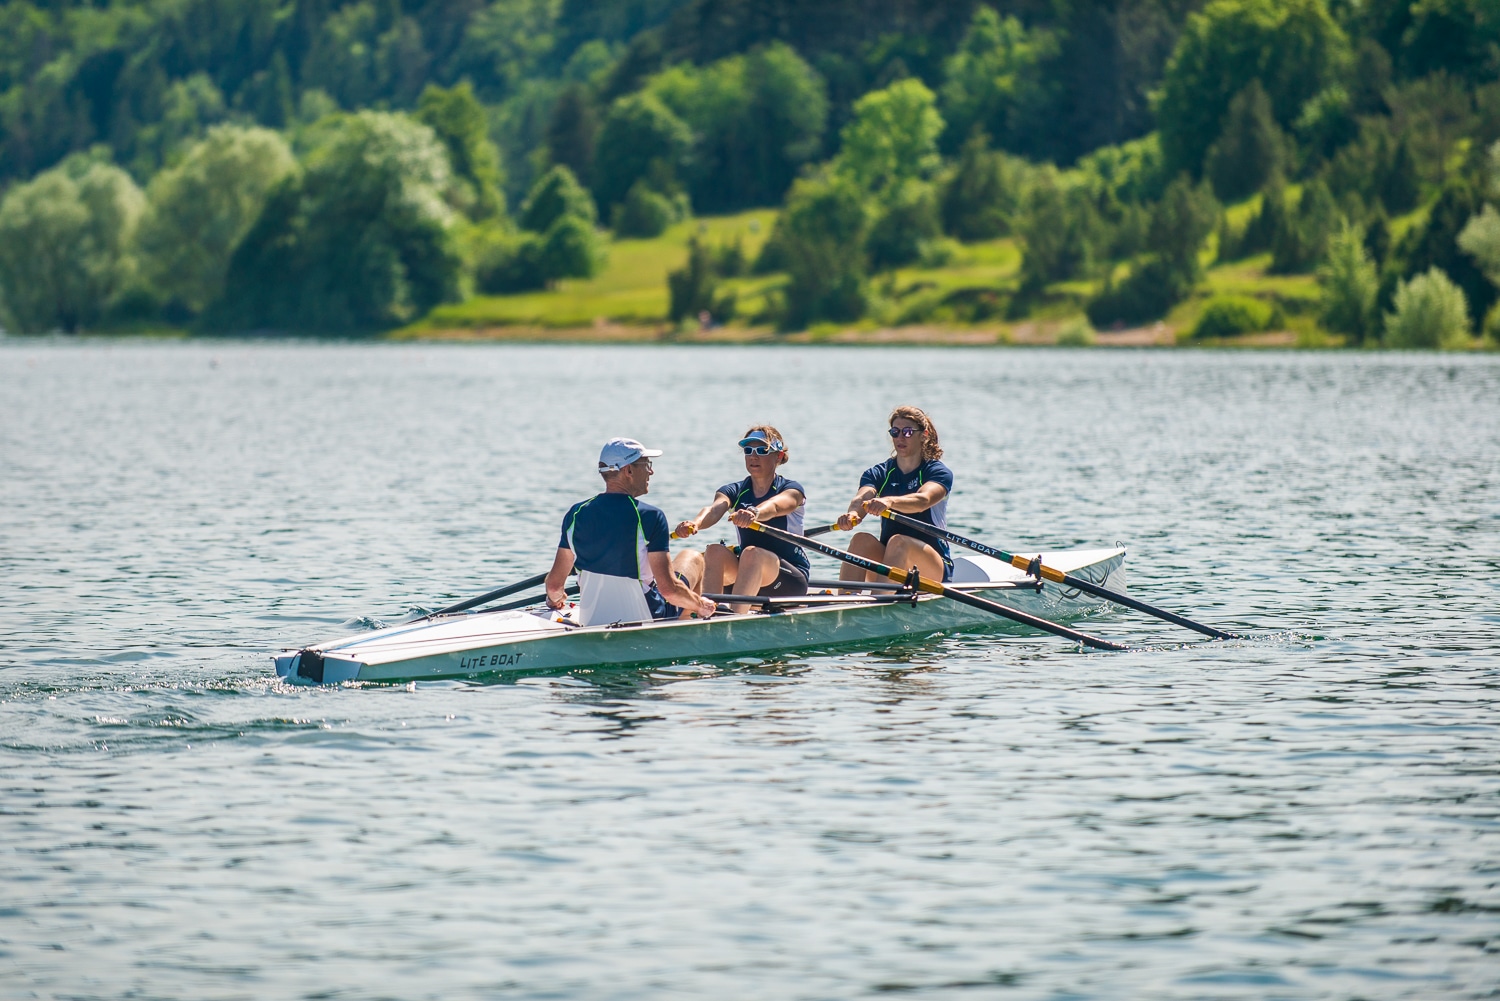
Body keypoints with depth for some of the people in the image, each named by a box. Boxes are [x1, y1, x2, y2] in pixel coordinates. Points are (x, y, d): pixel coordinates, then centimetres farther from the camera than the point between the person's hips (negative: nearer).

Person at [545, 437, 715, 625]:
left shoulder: (576, 514, -5)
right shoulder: (650, 517, -19)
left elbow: (554, 584, 0)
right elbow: (669, 589, -22)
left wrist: (554, 598, 24)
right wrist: (701, 605, -3)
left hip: (591, 625, 5)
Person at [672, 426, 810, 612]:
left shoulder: (792, 490, -3)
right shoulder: (734, 491, 8)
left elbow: (774, 506, -28)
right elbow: (715, 509, -15)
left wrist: (754, 513, -52)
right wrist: (695, 523, -40)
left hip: (792, 578, -4)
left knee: (752, 553, -34)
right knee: (715, 551, -26)